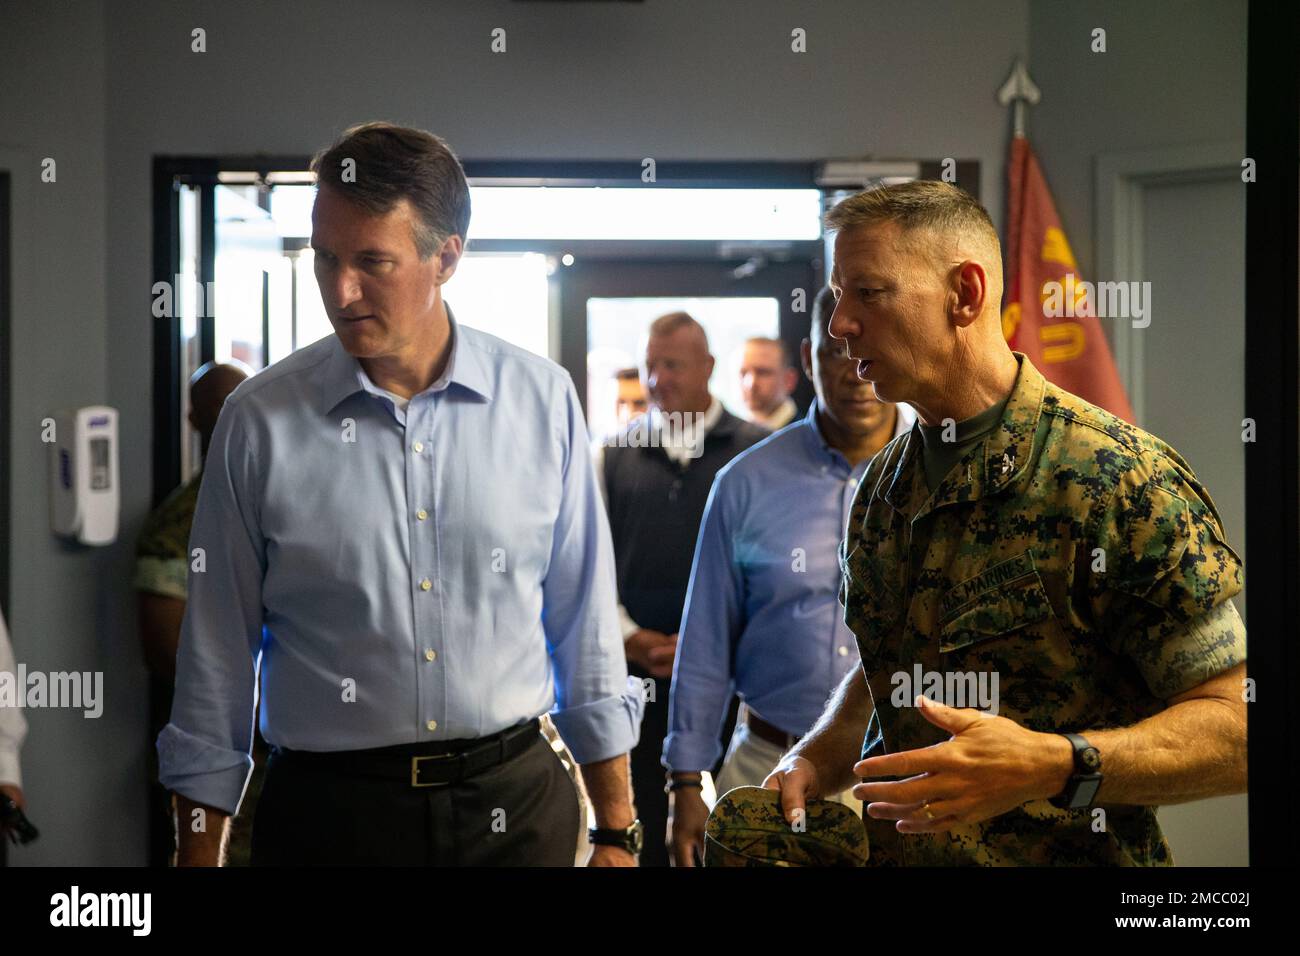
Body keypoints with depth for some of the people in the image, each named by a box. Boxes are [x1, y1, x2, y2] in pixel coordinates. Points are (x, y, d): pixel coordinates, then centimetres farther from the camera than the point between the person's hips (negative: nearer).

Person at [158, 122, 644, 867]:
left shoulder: (542, 400, -3)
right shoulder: (259, 422, -5)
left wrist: (616, 831, 5)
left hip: (514, 805, 1)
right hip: (326, 809, -1)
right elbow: (218, 659, 0)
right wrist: (200, 851, 1)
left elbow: (586, 626, 3)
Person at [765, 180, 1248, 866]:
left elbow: (1233, 729, -19)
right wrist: (810, 767, -2)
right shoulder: (881, 486, 5)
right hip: (891, 850, 6)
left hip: (1065, 854, -6)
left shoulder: (1123, 480, -17)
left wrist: (1057, 766, -32)